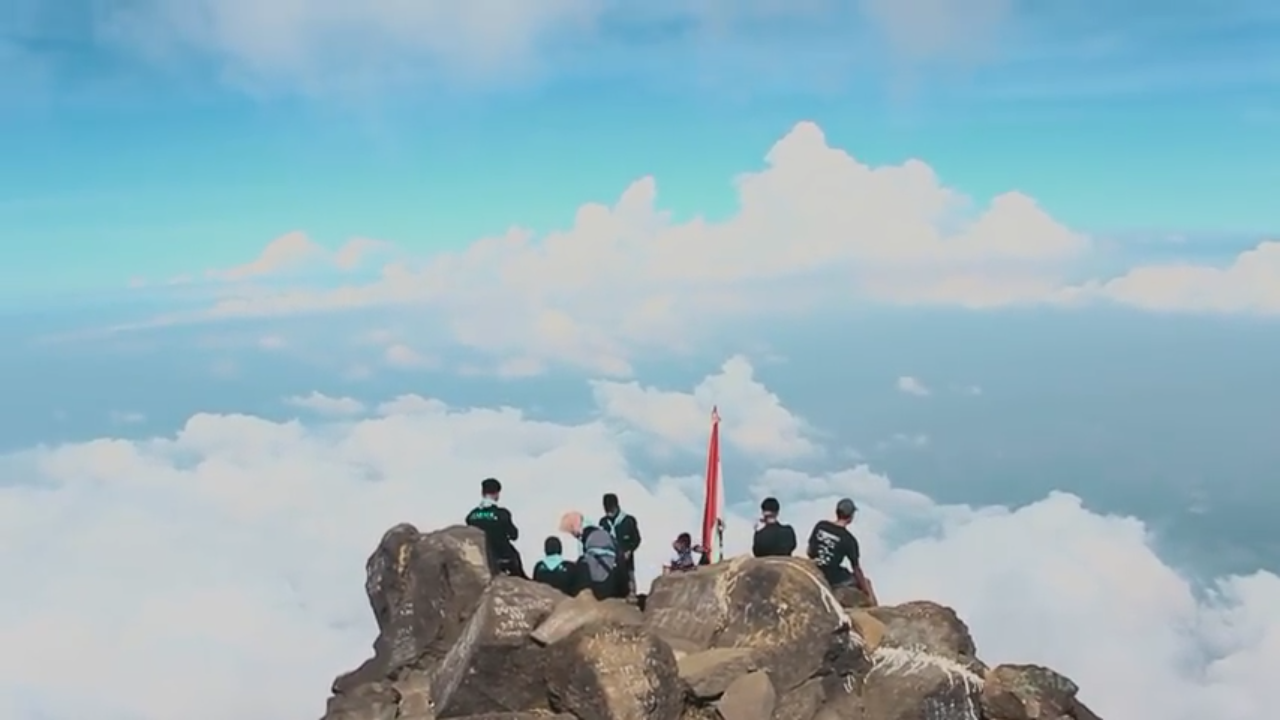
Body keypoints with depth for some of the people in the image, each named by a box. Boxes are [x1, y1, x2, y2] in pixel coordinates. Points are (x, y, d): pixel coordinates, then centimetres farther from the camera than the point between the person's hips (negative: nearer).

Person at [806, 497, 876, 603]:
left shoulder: (820, 525, -5)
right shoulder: (849, 540, -17)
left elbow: (810, 552, 3)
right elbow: (856, 569, -10)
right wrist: (869, 594, 2)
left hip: (816, 575, 6)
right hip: (835, 580, -6)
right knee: (866, 582, 20)